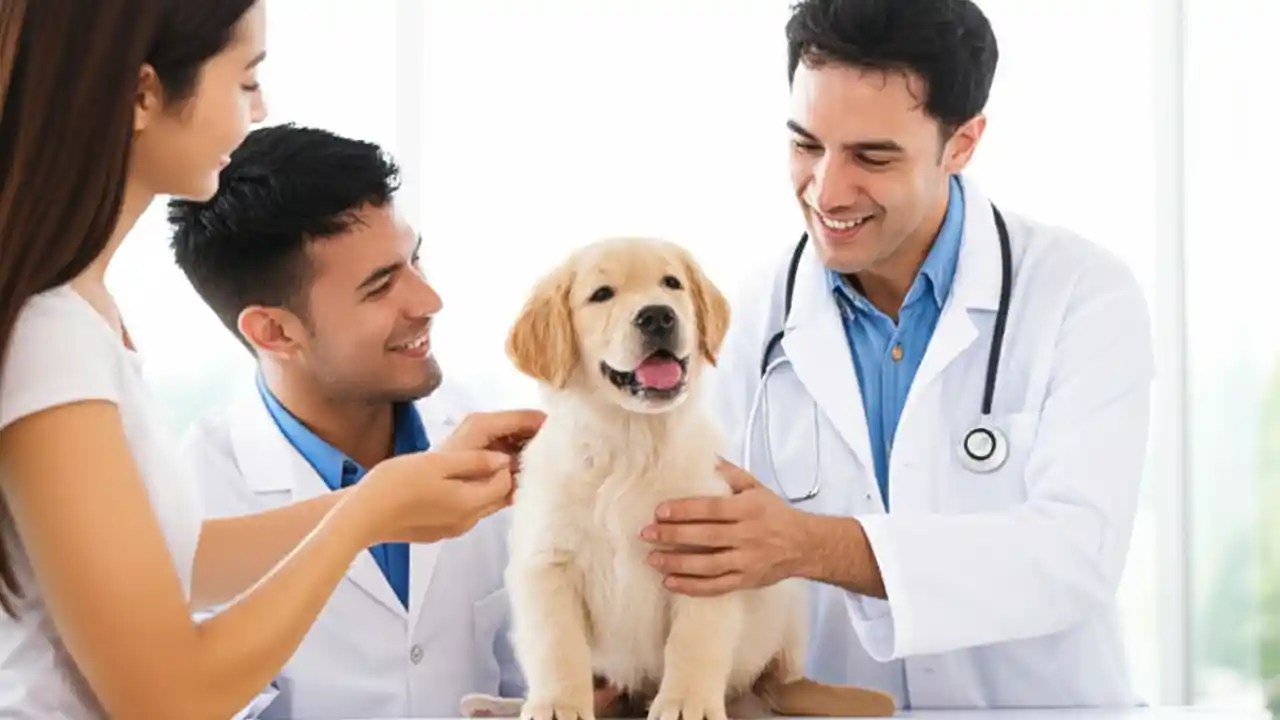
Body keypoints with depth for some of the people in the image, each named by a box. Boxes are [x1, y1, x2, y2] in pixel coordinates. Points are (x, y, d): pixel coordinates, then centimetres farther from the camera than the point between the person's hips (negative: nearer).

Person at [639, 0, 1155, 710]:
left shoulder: (1086, 298, -7)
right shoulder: (754, 323, 2)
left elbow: (1077, 553, -18)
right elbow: (703, 559, 2)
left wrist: (818, 546, -29)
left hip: (1042, 700, -1)